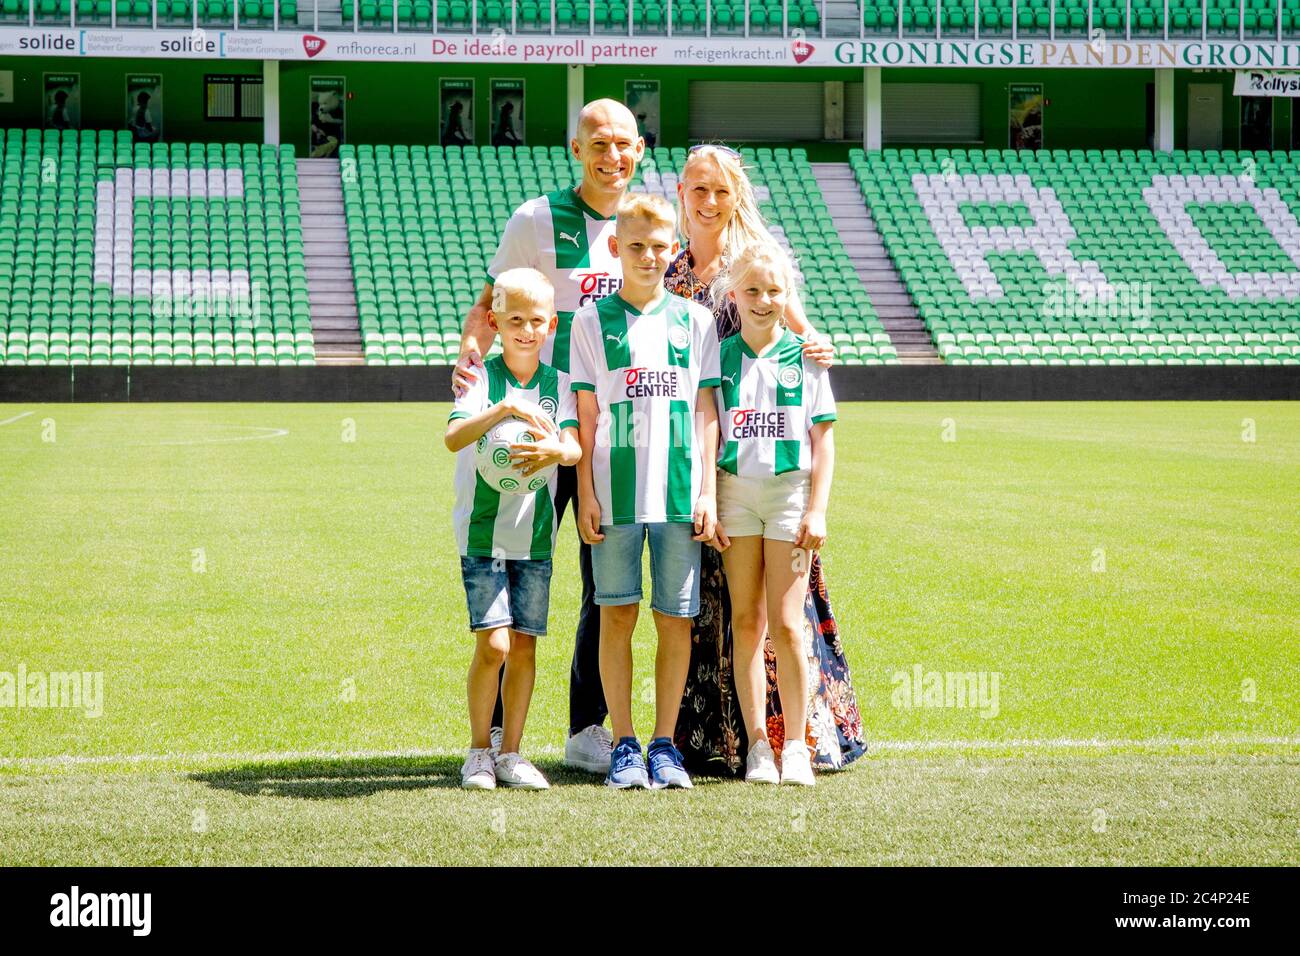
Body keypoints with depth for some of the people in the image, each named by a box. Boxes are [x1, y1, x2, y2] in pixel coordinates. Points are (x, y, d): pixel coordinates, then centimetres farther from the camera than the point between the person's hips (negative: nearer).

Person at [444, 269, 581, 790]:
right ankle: (479, 750, 7)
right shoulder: (481, 377, -5)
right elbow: (453, 437, -21)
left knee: (524, 645, 4)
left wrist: (557, 450, -33)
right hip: (483, 530, -3)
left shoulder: (558, 384, 5)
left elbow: (575, 447, -9)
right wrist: (505, 407, -35)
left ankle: (510, 753, 14)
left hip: (536, 532, 3)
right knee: (493, 644, -9)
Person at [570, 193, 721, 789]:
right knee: (617, 614, 0)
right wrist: (585, 493, -2)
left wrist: (708, 492, 1)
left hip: (680, 491, 1)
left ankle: (665, 744, 9)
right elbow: (586, 415, 5)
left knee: (676, 617, 2)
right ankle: (624, 745, 6)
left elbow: (705, 410, 8)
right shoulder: (592, 320, 5)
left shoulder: (695, 321, 9)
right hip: (615, 490, -1)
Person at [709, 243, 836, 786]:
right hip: (735, 491, 1)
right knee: (746, 622, 2)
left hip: (790, 493, -1)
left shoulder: (806, 358, 5)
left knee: (786, 624, -5)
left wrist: (817, 511, -3)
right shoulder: (719, 357, 7)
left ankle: (795, 747, 2)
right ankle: (757, 746, 6)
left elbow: (821, 441, 5)